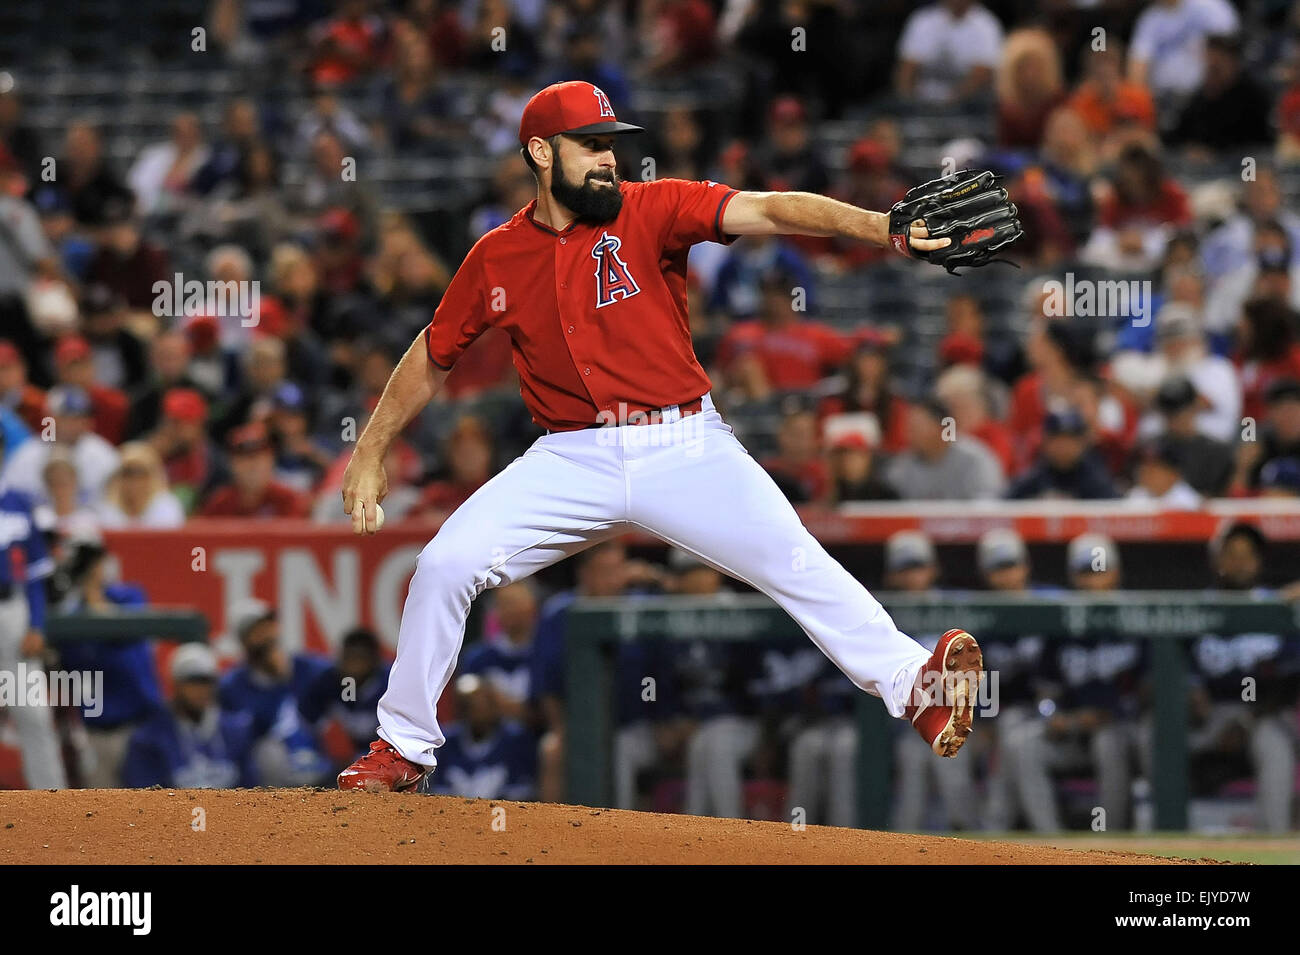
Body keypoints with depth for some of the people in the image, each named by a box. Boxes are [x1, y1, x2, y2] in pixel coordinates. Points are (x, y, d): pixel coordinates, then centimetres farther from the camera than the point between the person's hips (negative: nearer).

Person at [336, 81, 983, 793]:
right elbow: (431, 358, 19)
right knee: (444, 566, -8)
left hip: (685, 448, -2)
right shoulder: (496, 258, 5)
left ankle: (914, 685, -19)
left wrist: (881, 227, -33)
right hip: (573, 461, 2)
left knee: (796, 565, -20)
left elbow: (763, 212, -19)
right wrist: (369, 453, 16)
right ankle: (403, 748, 7)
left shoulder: (650, 212, -4)